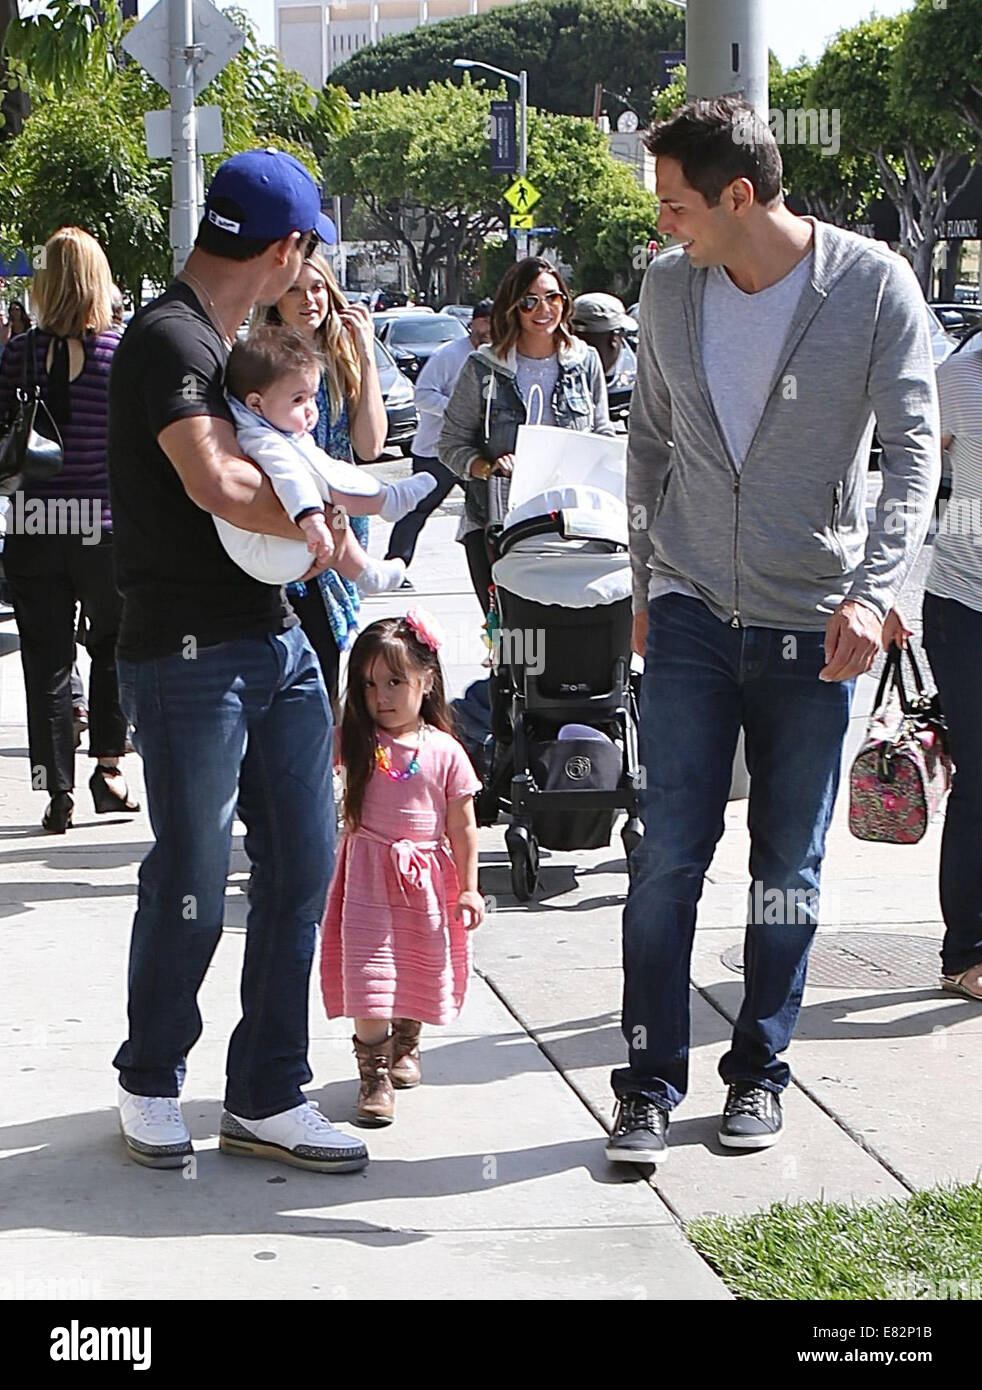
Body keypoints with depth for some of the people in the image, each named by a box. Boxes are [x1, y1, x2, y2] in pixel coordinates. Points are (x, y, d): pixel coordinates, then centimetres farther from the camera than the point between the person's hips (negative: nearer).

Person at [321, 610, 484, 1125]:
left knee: (420, 966, 13)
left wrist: (468, 888, 1)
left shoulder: (444, 752, -2)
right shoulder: (356, 743, -1)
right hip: (366, 873, -1)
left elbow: (462, 826, 2)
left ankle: (405, 1043, 40)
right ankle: (374, 1071, -4)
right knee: (367, 967, -10)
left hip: (424, 877, 1)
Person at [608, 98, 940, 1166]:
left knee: (790, 866, 7)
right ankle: (650, 1082, 4)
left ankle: (758, 1070, 22)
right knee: (668, 854, -4)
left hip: (812, 625, -2)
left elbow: (912, 450, -11)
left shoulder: (875, 287, -9)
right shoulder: (668, 288, 2)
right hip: (692, 611, 2)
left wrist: (873, 591, -23)